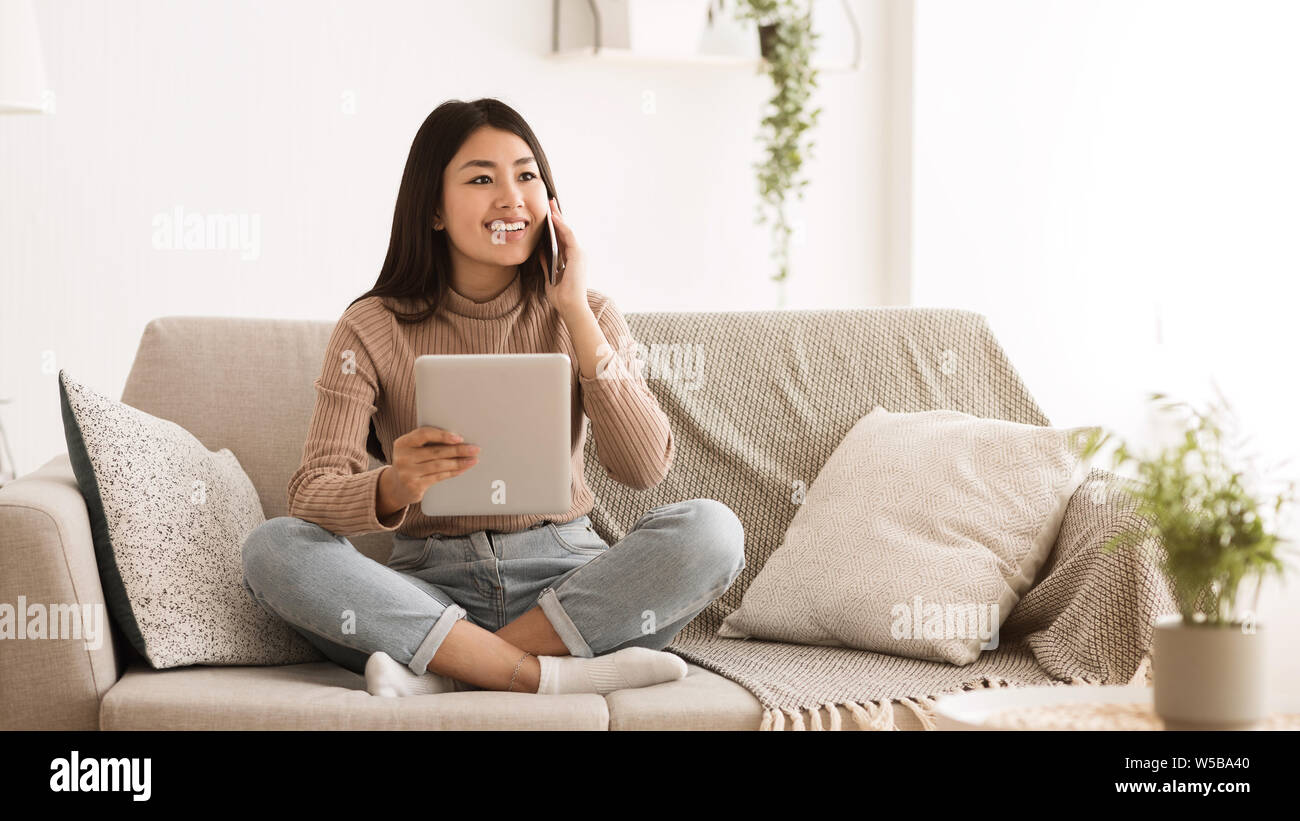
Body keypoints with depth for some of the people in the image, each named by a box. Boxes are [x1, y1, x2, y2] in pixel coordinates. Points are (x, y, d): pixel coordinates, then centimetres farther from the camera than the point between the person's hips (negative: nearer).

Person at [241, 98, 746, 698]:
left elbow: (644, 467, -9)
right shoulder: (372, 329, 0)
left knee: (710, 529, -26)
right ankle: (549, 676, -30)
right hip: (430, 588, -1)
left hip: (563, 583, 1)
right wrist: (393, 487, -34)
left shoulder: (584, 315, 5)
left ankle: (442, 672, -27)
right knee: (272, 549, -26)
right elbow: (312, 492, -11)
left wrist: (576, 313, -10)